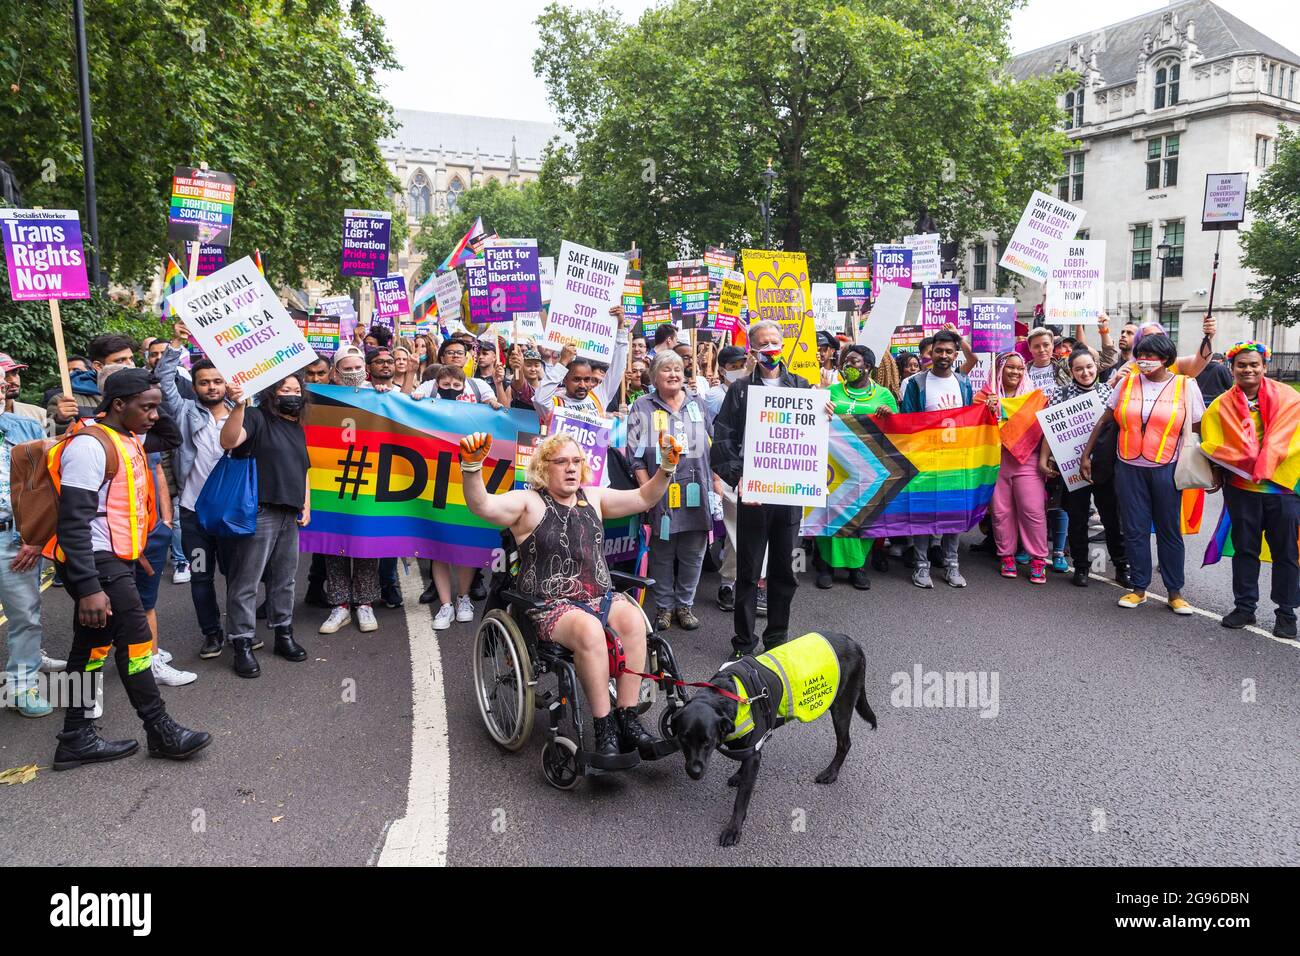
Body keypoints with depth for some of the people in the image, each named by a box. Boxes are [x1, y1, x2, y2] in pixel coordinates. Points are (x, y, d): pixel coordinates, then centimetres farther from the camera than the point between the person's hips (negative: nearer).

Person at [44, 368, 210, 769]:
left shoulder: (129, 441, 11)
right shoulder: (90, 445, -17)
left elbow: (170, 437, 34)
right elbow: (74, 523, -21)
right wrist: (88, 588, -26)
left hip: (115, 561, 9)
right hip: (96, 563, -9)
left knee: (94, 645, 12)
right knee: (135, 638, -4)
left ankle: (77, 739, 20)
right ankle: (161, 731, 6)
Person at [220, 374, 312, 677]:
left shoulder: (298, 429, 19)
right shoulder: (256, 418, -5)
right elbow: (228, 440, -24)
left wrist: (306, 506, 17)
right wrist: (238, 405, -38)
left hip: (290, 515, 7)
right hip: (259, 512, -7)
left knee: (284, 579, 16)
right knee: (246, 581, -2)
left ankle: (284, 634, 28)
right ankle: (242, 644, 6)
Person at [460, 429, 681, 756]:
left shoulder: (594, 498, 15)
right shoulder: (528, 502, -2)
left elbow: (644, 498, 18)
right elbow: (481, 505, -18)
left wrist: (668, 467, 4)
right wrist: (472, 465, -35)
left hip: (601, 596, 5)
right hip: (550, 605, -5)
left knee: (633, 619, -27)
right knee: (589, 630, -36)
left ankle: (627, 719, -20)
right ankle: (604, 728, -25)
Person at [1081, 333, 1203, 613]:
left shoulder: (1185, 385, 0)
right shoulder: (1127, 383, 5)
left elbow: (1201, 428, 2)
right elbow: (1103, 421, 9)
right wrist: (1086, 455, 5)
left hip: (1166, 469, -2)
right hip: (1129, 468, 2)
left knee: (1170, 530, 5)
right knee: (1135, 530, 6)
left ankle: (1175, 592, 15)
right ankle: (1139, 588, 17)